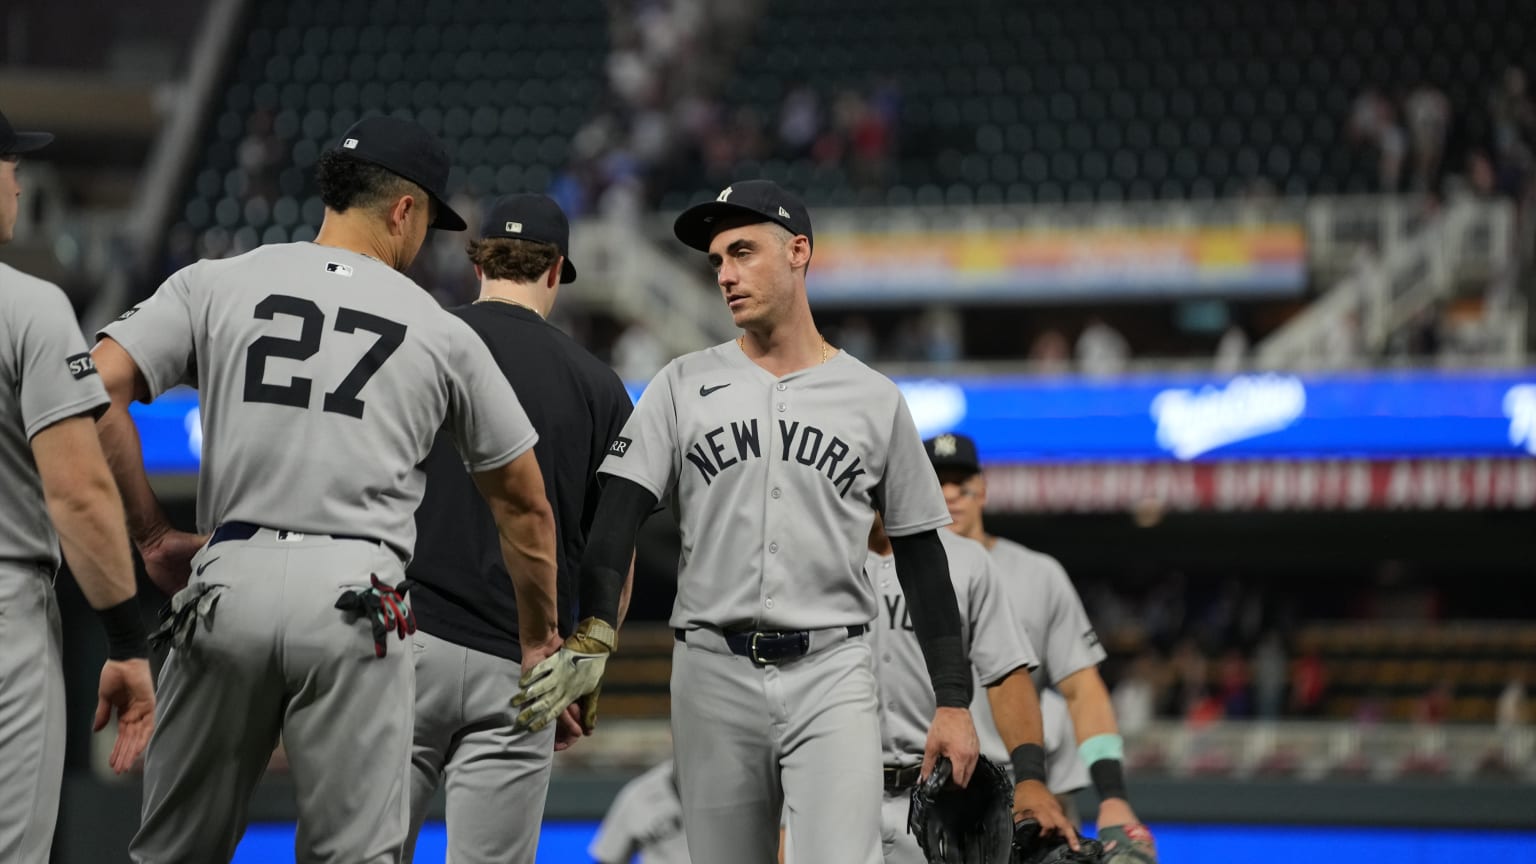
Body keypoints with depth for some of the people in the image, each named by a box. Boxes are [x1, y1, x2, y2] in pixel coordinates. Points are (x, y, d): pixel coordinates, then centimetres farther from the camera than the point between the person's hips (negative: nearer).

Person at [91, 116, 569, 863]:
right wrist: (540, 640, 32)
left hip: (226, 582, 1)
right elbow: (520, 500, 19)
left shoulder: (214, 284, 9)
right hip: (355, 596, -1)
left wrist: (150, 536, 7)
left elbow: (96, 390, -3)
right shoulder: (443, 332, 11)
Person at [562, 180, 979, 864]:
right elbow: (615, 523, -1)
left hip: (832, 678, -1)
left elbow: (921, 554, 11)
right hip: (713, 674, 2)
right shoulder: (683, 386, 9)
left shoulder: (874, 399, 9)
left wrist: (953, 701, 5)